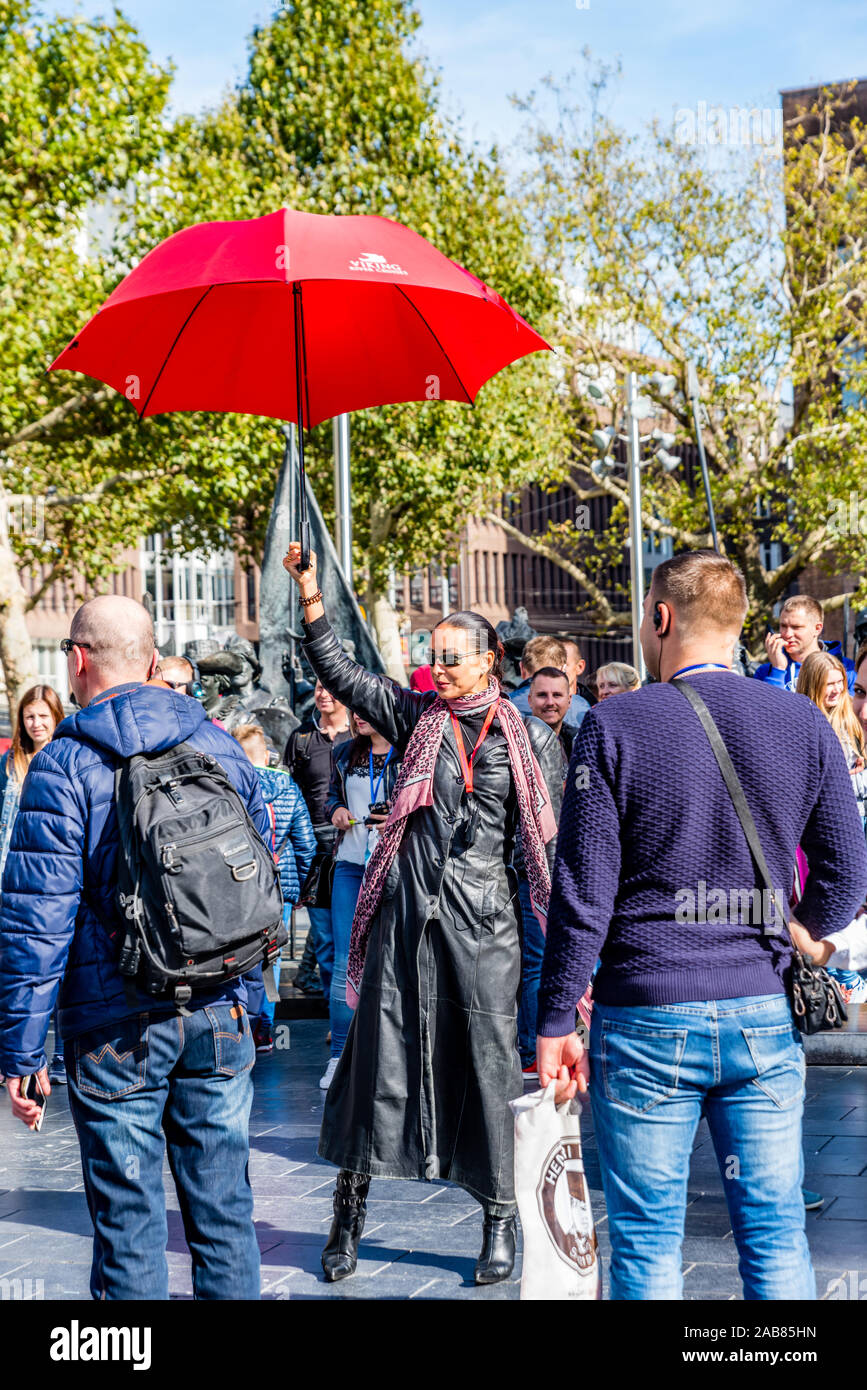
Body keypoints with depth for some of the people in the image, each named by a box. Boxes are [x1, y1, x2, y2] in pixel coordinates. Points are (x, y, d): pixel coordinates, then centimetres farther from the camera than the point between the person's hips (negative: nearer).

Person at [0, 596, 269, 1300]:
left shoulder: (64, 766, -10)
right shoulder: (221, 747, 5)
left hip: (115, 1028, -4)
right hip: (218, 1016, 4)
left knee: (128, 1219, 5)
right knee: (224, 1207, 13)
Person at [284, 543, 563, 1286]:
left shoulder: (530, 739, 4)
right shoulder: (414, 716, 8)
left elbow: (551, 839, 6)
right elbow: (338, 673, 5)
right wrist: (310, 597, -6)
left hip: (484, 917, -1)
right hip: (405, 910, 2)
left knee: (489, 1062, 2)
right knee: (381, 1051, 5)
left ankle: (501, 1219, 16)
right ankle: (350, 1211, 18)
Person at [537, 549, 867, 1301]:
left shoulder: (615, 726, -7)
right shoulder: (804, 724, 1)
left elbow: (582, 894, -8)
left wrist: (555, 1021, 0)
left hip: (646, 1020, -2)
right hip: (764, 1014, 3)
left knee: (648, 1240, 8)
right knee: (776, 1234, 11)